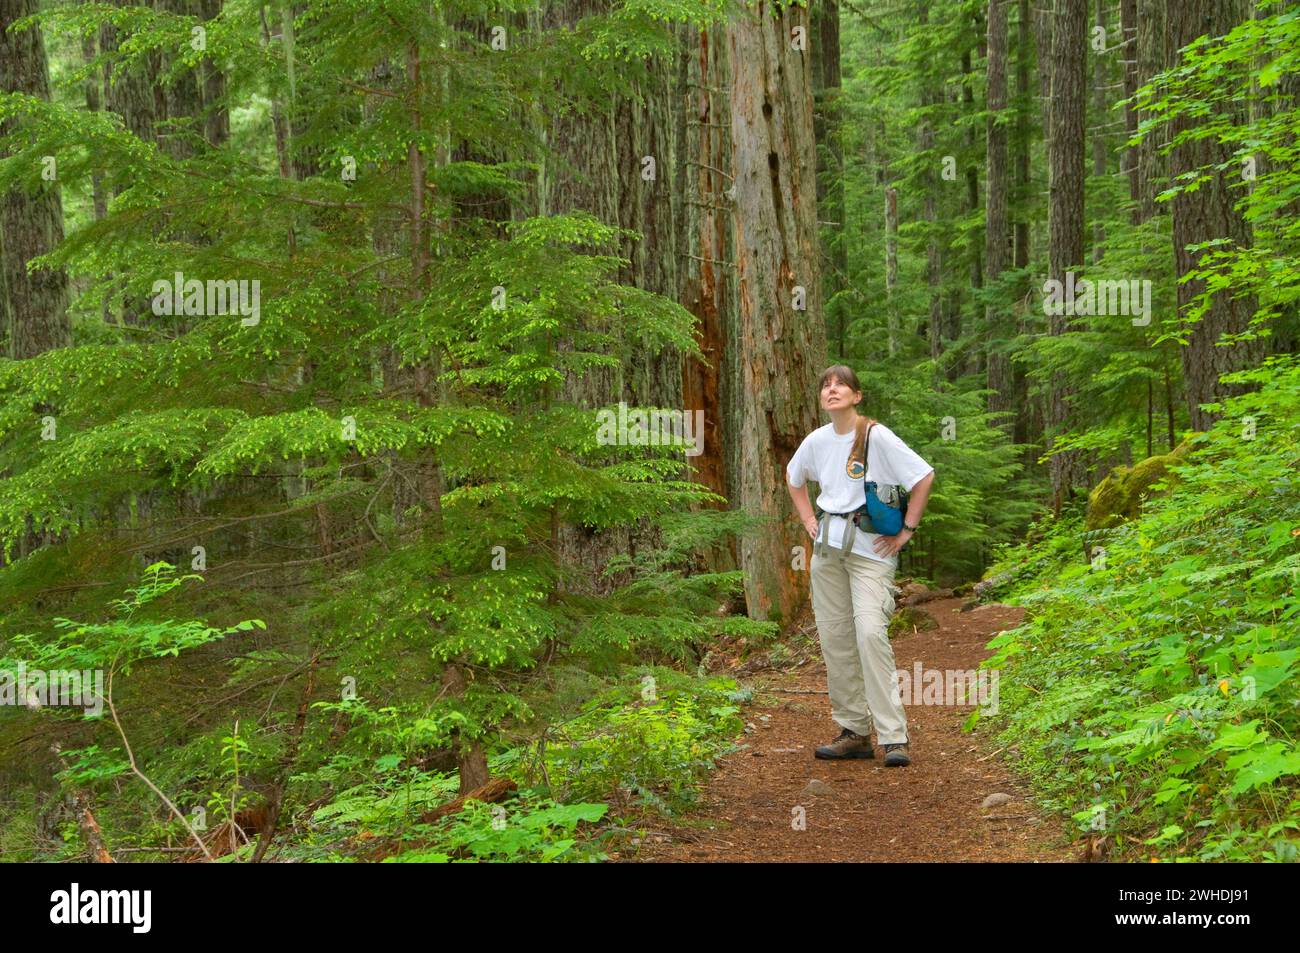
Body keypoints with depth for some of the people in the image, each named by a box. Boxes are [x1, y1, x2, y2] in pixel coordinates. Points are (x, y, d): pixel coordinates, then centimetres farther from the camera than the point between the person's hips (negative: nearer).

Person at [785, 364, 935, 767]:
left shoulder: (877, 436, -9)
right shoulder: (816, 440, 8)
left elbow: (924, 477, -10)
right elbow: (793, 477, 28)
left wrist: (906, 530, -9)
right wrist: (807, 519, 16)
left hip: (870, 550, -6)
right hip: (827, 549, 6)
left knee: (870, 633, -18)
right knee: (834, 638, 6)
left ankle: (893, 737, -14)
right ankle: (853, 733, 15)